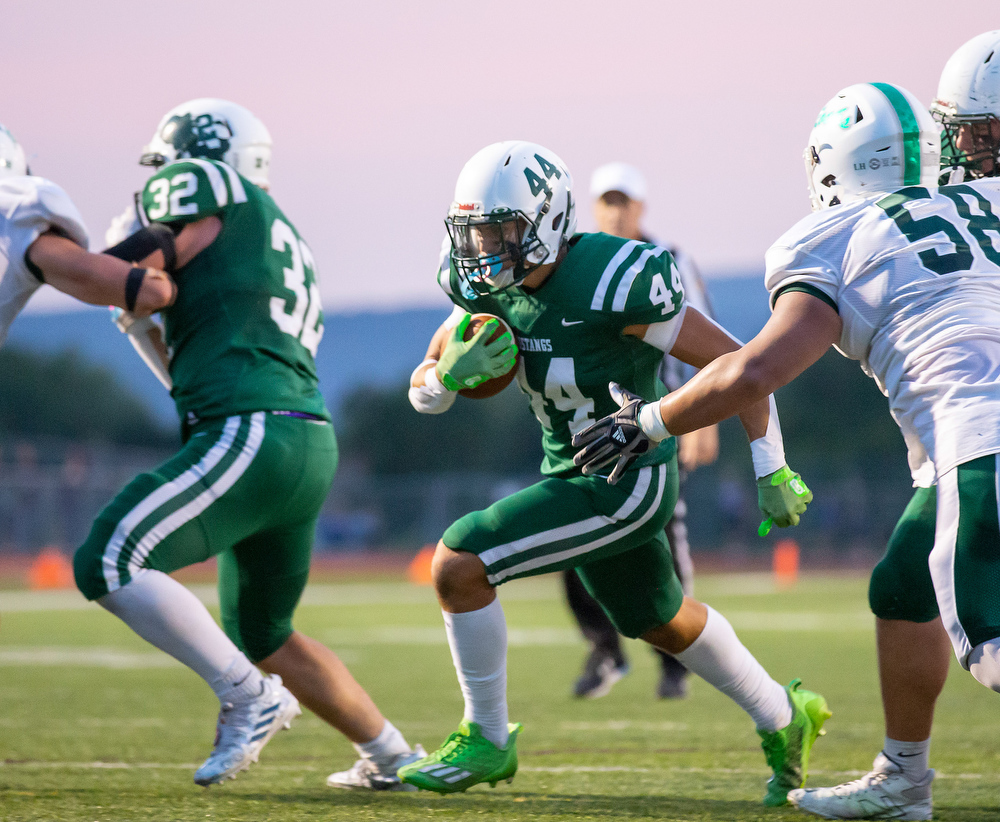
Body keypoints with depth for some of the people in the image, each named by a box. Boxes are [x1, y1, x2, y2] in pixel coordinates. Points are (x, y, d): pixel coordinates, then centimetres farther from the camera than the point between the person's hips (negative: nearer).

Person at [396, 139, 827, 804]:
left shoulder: (613, 282, -27)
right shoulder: (489, 287, -5)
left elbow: (736, 362, -20)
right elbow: (423, 393, 3)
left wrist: (773, 473, -18)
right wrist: (450, 372, -21)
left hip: (625, 485, -9)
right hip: (572, 473, 9)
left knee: (459, 566, -16)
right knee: (658, 620, 27)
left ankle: (487, 740, 1)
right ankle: (782, 718, 48)